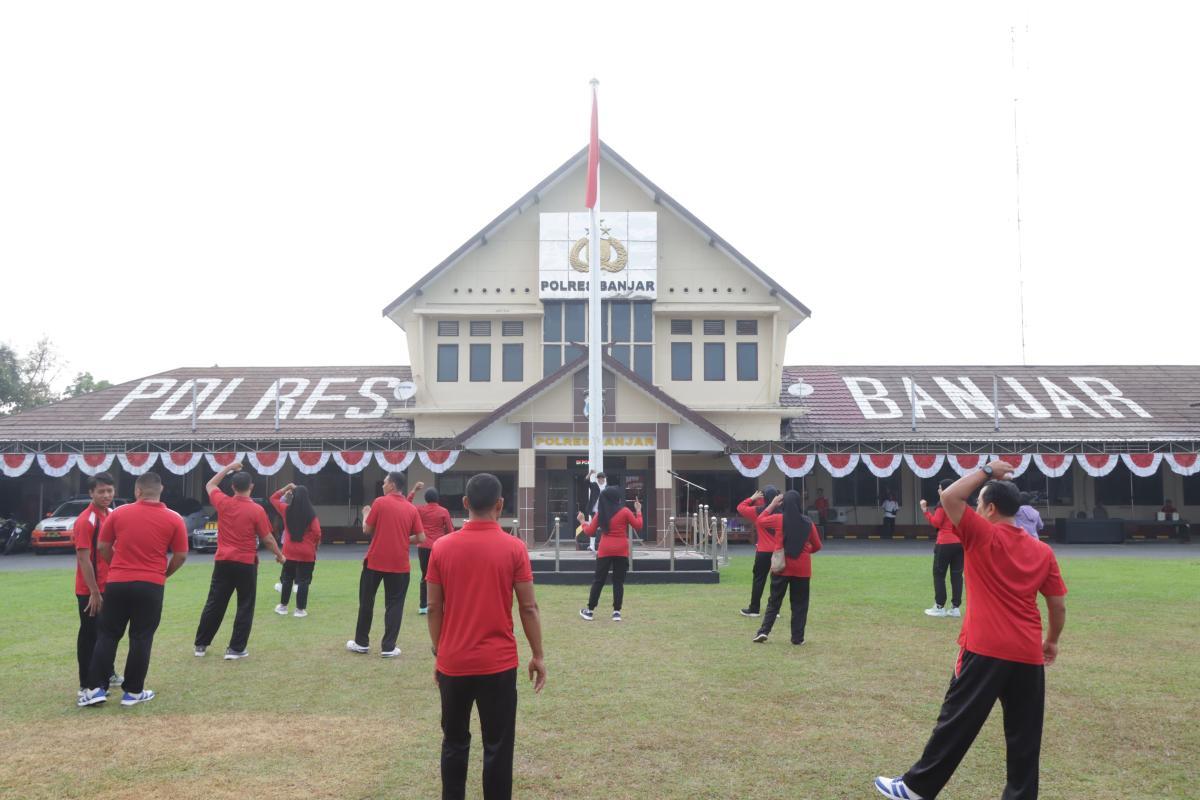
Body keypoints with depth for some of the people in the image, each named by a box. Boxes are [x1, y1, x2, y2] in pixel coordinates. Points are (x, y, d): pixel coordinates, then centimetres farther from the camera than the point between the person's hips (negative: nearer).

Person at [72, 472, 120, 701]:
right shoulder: (85, 521, -18)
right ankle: (86, 686, 6)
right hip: (90, 590, -8)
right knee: (90, 635, -1)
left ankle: (107, 674, 34)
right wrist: (94, 592, -21)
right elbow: (83, 558, -21)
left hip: (109, 586, 8)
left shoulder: (112, 515, 7)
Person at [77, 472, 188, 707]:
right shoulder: (174, 519, -4)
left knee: (107, 636, 12)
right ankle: (133, 691, 12)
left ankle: (96, 688, 9)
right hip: (150, 586, -1)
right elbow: (181, 556, -1)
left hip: (117, 583, 1)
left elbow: (102, 547, 6)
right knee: (141, 639, 7)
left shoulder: (118, 513, 0)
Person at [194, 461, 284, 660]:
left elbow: (210, 485, 18)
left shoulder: (223, 503, -3)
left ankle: (201, 645, 20)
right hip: (246, 564, -3)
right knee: (245, 607, 6)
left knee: (214, 604, 13)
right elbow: (267, 539, -5)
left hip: (223, 561, 3)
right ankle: (236, 649, 5)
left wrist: (228, 468, 21)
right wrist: (280, 555, 10)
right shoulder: (256, 510, -12)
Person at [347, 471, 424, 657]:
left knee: (366, 601, 14)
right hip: (399, 564, 1)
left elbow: (367, 530, -1)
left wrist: (366, 513, 16)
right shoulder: (412, 509, 1)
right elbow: (421, 538, -1)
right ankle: (388, 647, 3)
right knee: (394, 605, 6)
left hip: (375, 561, -1)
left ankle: (361, 643, 21)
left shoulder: (380, 503, -6)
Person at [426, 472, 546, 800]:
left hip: (453, 662, 2)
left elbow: (434, 608, 2)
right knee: (497, 746, 8)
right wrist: (538, 655, 4)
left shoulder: (441, 547, -3)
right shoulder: (514, 548, -8)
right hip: (498, 663, -2)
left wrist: (438, 654, 13)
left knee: (454, 742, 17)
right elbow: (528, 607, -6)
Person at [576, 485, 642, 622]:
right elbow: (638, 526, -1)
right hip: (621, 551, -1)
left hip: (605, 550, 1)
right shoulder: (625, 511, -4)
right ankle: (617, 612, 2)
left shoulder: (600, 513, 3)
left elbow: (589, 531, 6)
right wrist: (638, 511, 10)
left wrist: (582, 522, 23)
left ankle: (590, 611, 13)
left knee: (598, 581, 8)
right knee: (618, 581, 5)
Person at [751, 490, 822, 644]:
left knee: (774, 601, 11)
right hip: (802, 569, 0)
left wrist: (773, 505, 11)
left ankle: (764, 631, 2)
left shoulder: (778, 519, -8)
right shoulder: (808, 522, -3)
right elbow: (817, 546, 8)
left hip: (781, 567, 0)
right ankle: (797, 637, 9)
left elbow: (759, 521, 10)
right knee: (799, 604, 10)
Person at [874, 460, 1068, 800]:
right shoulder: (1042, 551, 8)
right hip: (1029, 655, 4)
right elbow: (1058, 605, 10)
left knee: (956, 722, 3)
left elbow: (950, 497, -10)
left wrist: (987, 471, 1)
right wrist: (1052, 641, 25)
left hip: (985, 650, -4)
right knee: (1024, 734, 11)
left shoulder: (983, 536, -6)